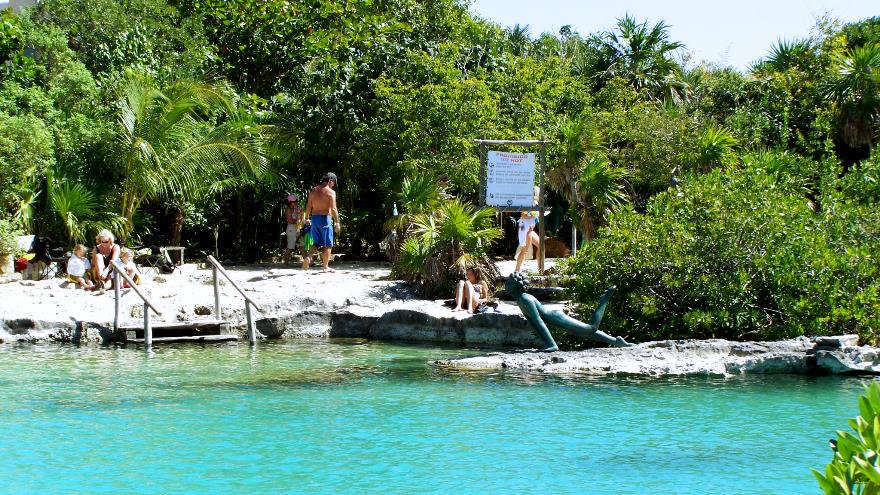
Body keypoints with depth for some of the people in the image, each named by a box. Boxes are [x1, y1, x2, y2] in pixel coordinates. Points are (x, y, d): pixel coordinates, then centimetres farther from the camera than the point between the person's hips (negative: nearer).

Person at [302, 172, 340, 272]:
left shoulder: (313, 190, 9)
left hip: (314, 218, 5)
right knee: (327, 244, 6)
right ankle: (326, 267, 9)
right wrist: (337, 222, -13)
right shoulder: (331, 192, -8)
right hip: (325, 218, -5)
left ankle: (308, 257, -10)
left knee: (317, 243, 15)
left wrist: (306, 218, 24)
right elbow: (333, 209, -16)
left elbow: (308, 206, 12)